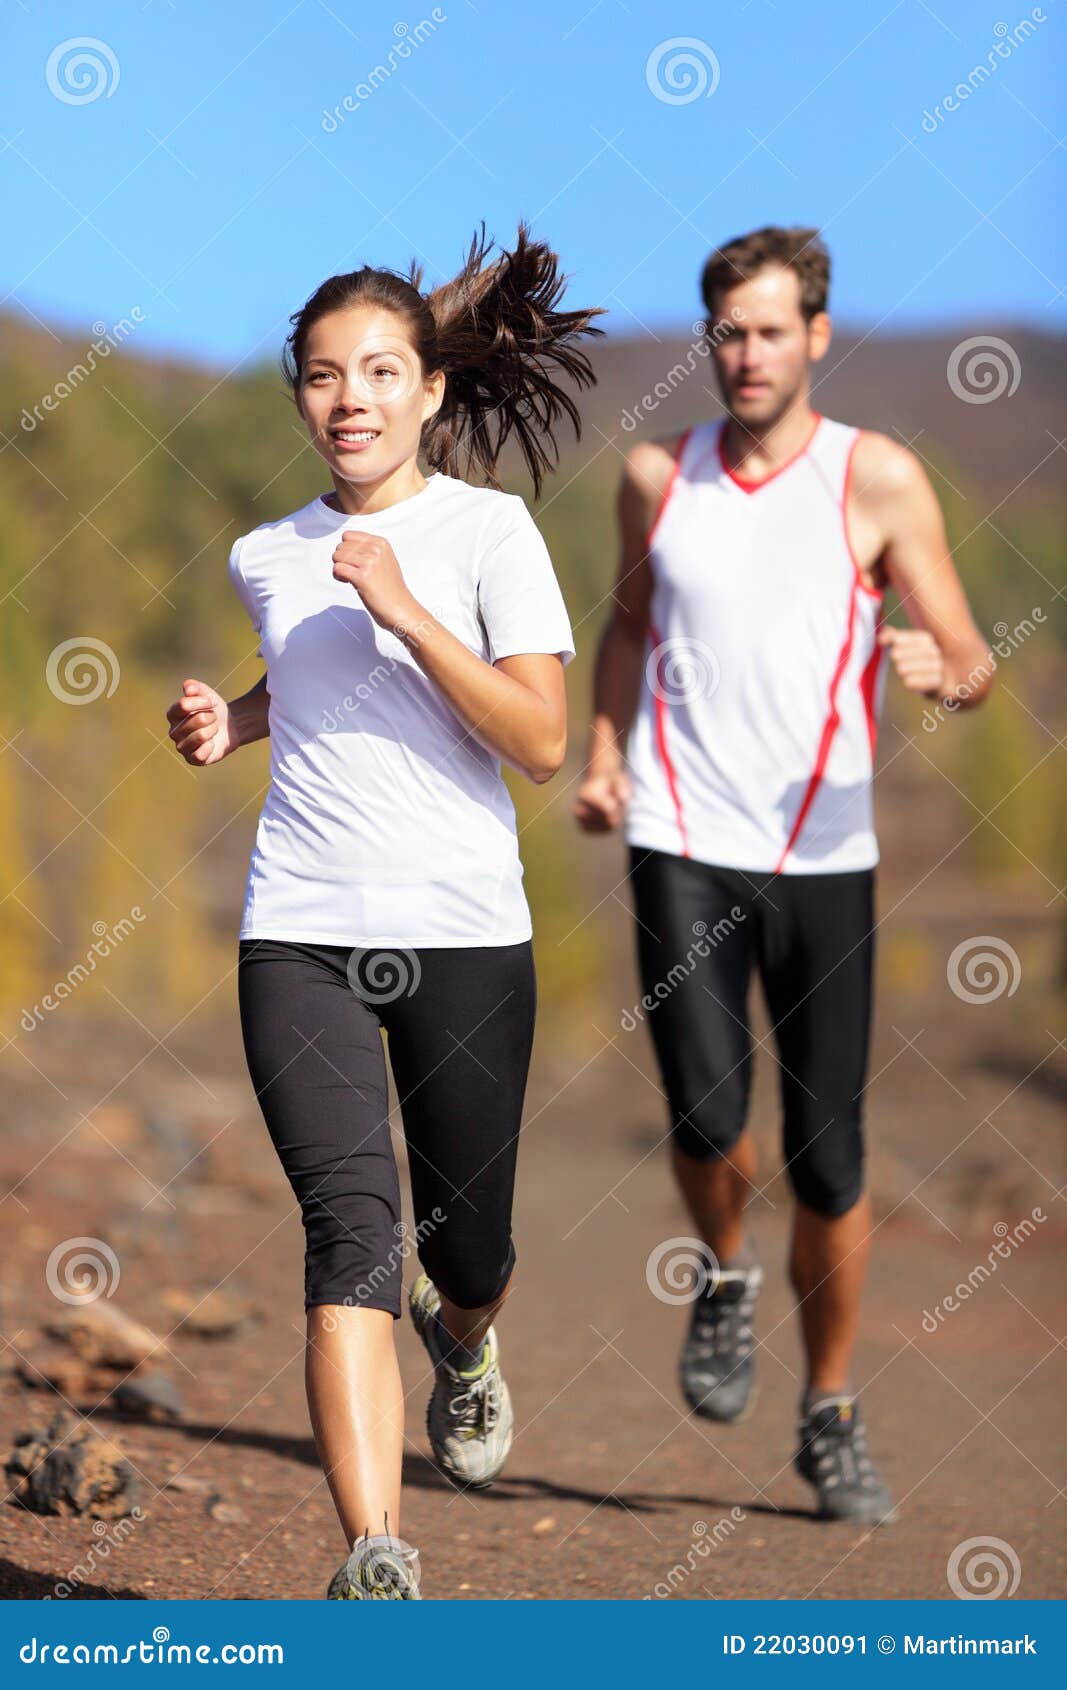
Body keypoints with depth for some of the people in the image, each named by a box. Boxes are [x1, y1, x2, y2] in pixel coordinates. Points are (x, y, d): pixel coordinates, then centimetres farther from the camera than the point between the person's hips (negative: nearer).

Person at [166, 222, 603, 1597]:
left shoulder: (486, 528, -3)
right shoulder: (267, 557, 10)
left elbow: (542, 739, -12)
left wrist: (405, 610, -18)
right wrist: (230, 723, 10)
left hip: (465, 931, -1)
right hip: (300, 933, 1)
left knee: (468, 1246, 11)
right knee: (352, 1226, -17)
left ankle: (460, 1340, 50)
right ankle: (375, 1563, -25)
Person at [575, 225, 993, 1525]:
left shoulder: (880, 478, -2)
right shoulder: (658, 476, 7)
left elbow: (972, 663, -2)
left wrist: (937, 671, -25)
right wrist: (602, 757, 10)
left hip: (825, 856, -1)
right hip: (682, 845, 1)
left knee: (830, 1161, 1)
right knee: (706, 1115, -17)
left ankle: (831, 1417, 22)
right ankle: (726, 1277, 18)